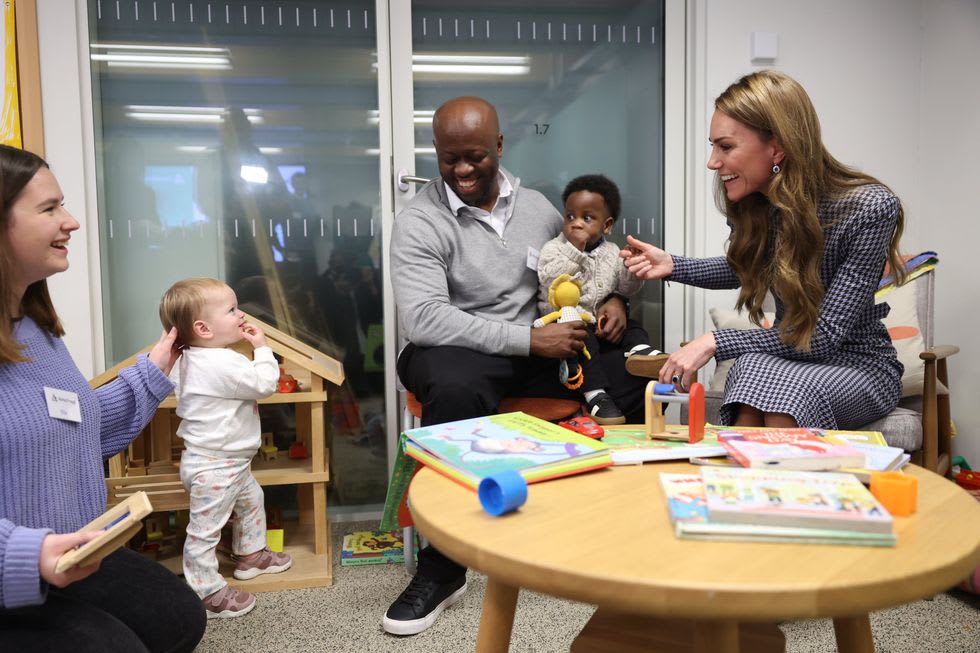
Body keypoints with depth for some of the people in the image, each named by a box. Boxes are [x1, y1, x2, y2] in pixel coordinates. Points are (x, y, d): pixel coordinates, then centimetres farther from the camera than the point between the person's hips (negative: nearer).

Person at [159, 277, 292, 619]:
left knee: (251, 500, 28)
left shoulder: (193, 359, 5)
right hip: (214, 467, -11)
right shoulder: (223, 364, -28)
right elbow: (265, 383, -23)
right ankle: (207, 593, 9)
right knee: (205, 530, 0)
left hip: (229, 462, 11)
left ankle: (250, 554, 44)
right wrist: (262, 348, -11)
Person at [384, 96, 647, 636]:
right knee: (455, 389, -40)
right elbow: (422, 319, -21)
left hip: (540, 346, 5)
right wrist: (528, 339, -24)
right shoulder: (420, 223, -8)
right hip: (458, 349, -4)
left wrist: (611, 299, -2)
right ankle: (442, 569, -22)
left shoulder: (536, 206, 10)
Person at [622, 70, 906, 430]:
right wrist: (672, 265, -1)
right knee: (752, 369, -33)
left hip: (860, 368, -3)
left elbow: (825, 335, -23)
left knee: (762, 373, -34)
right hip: (790, 358, 4)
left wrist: (715, 342, -29)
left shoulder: (871, 208, -21)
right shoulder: (755, 204, -7)